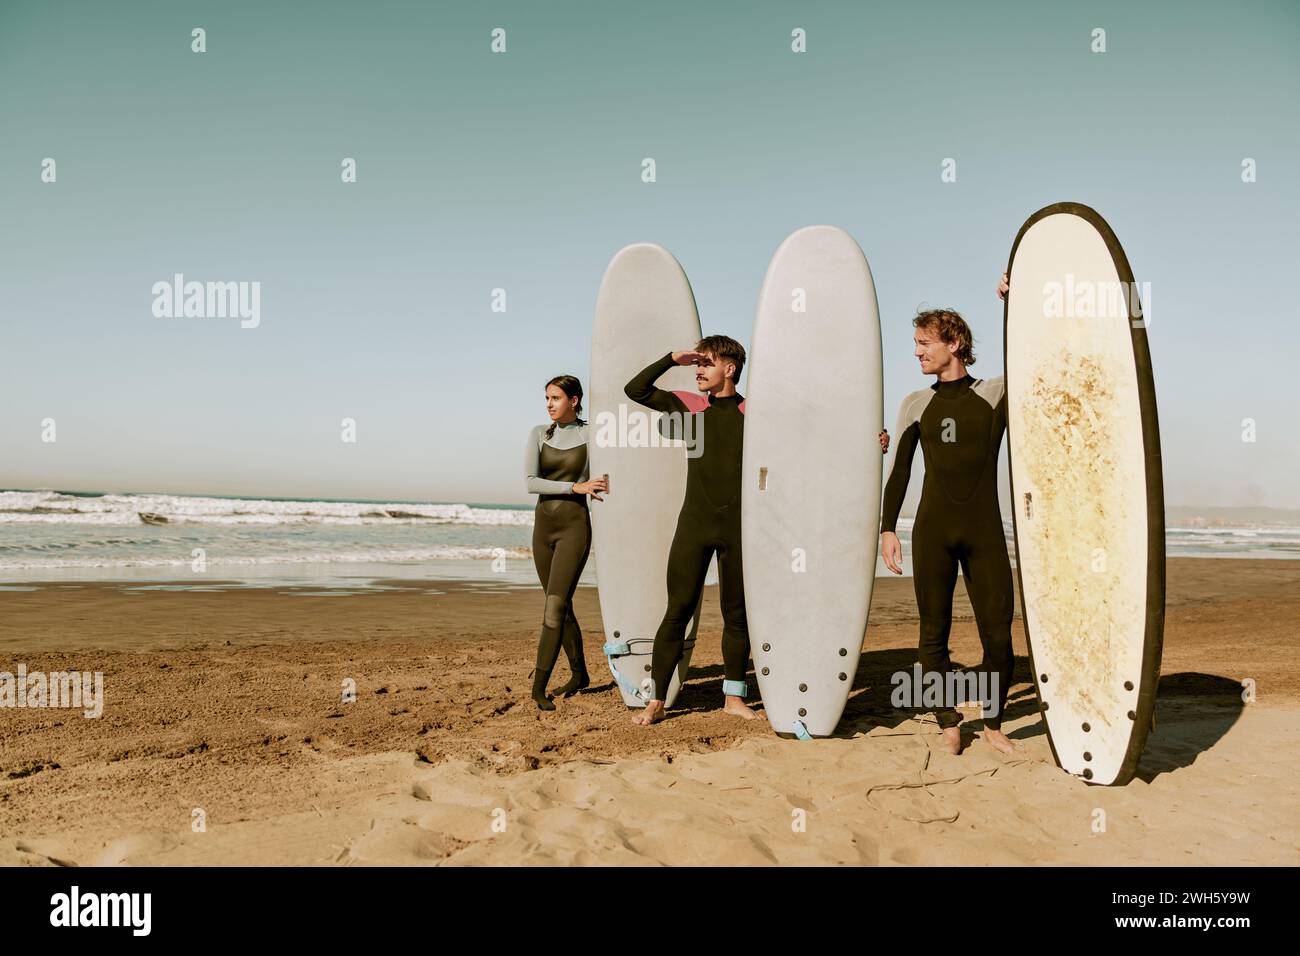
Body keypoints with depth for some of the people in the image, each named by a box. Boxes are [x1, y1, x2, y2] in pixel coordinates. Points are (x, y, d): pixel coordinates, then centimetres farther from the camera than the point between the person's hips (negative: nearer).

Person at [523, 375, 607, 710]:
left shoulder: (590, 434, -4)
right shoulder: (538, 434, 4)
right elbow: (530, 482, -9)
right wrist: (575, 487, -17)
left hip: (575, 526, -5)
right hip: (543, 527, 5)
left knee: (554, 607, -14)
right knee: (561, 606, 14)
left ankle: (538, 686, -12)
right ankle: (579, 673, 30)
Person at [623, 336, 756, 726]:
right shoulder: (690, 404, 8)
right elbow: (635, 390, 8)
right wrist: (672, 359, 1)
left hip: (738, 524, 0)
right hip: (694, 521, 1)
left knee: (737, 613, 8)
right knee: (678, 610, -2)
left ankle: (733, 697, 20)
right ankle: (656, 701, 2)